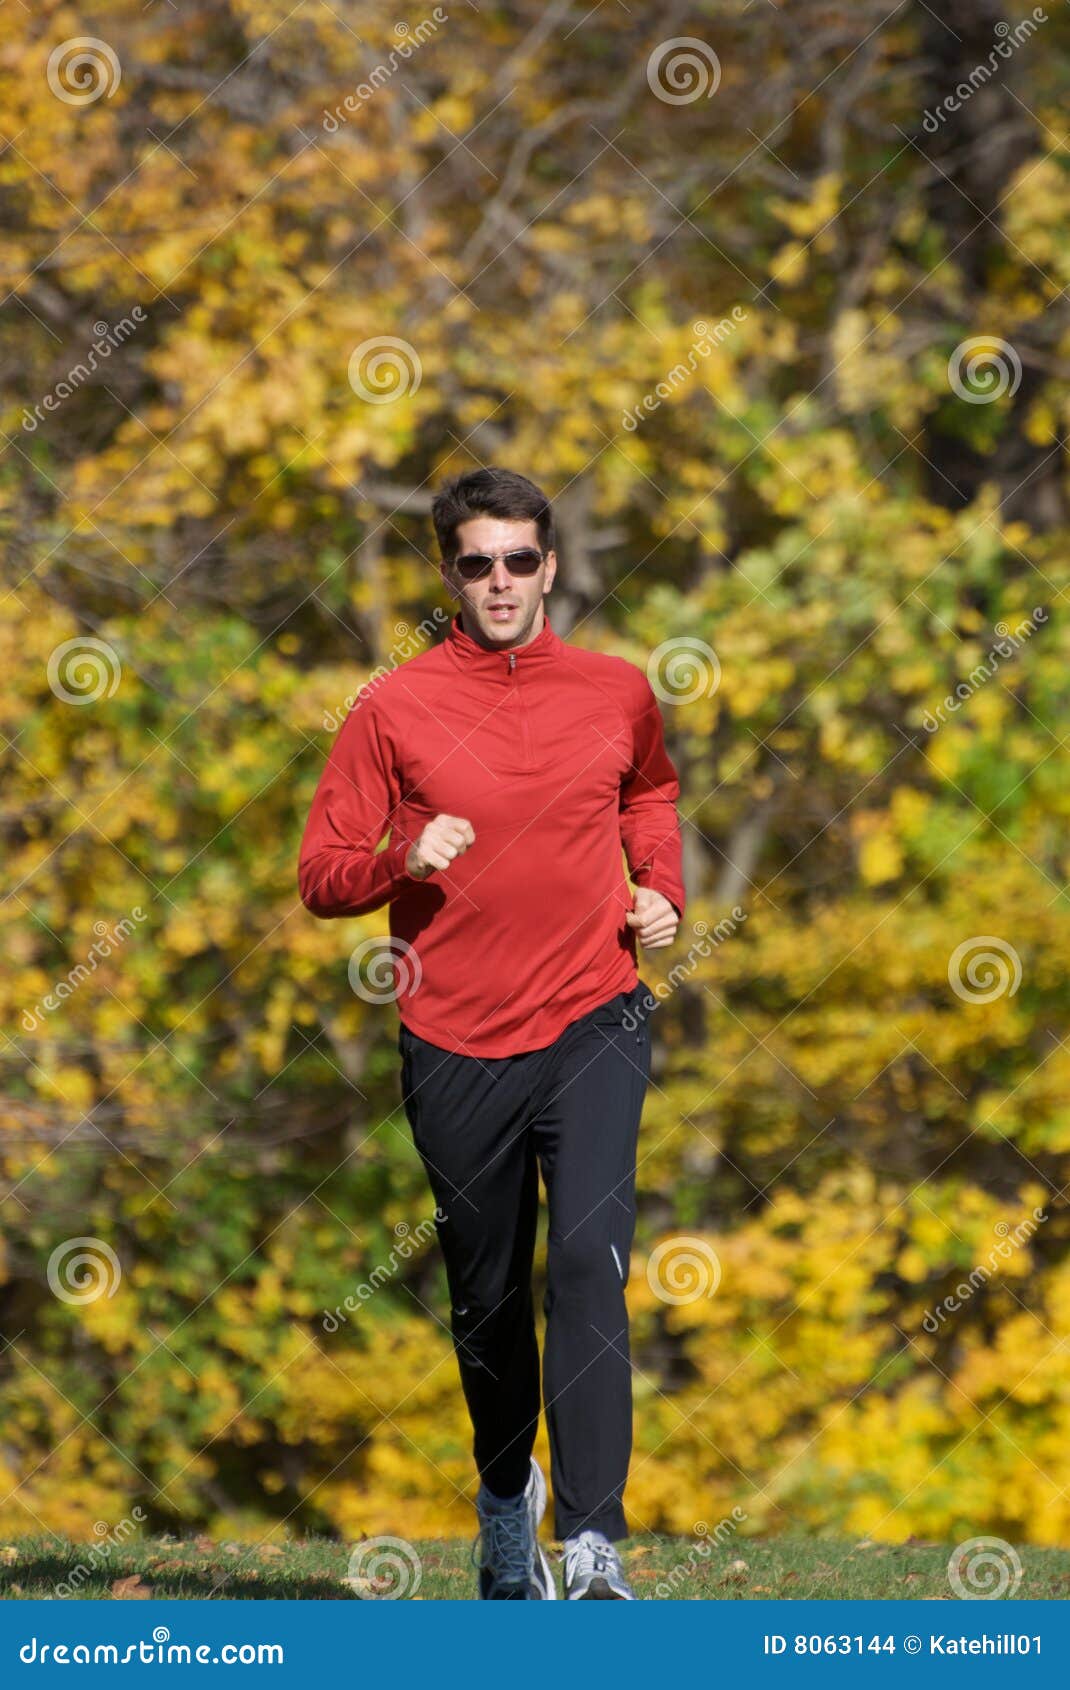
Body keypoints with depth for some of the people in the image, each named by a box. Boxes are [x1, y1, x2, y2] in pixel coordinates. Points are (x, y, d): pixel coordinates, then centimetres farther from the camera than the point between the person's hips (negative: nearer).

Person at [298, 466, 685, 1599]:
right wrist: (404, 860, -18)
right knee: (486, 1299, 11)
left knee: (590, 1263, -19)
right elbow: (320, 876, 1)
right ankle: (505, 1499, 37)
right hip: (456, 1046, 0)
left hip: (592, 1029, 0)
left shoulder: (618, 692, 6)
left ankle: (592, 1542, -23)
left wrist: (661, 889, 10)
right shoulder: (395, 708, -1)